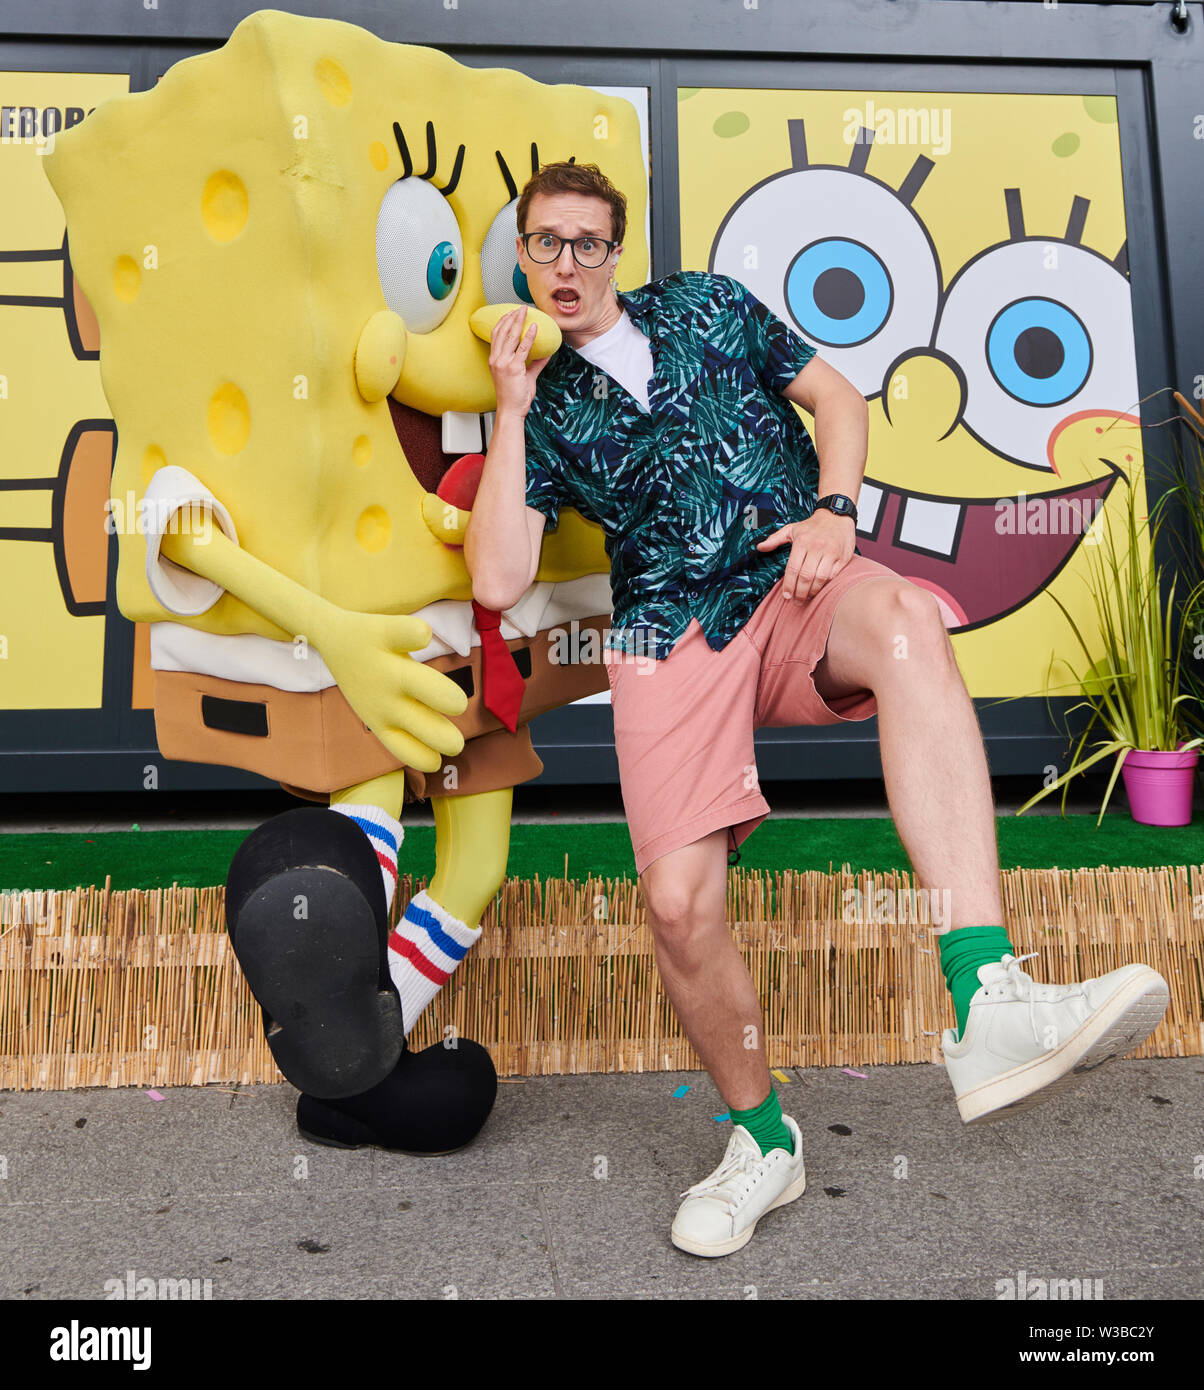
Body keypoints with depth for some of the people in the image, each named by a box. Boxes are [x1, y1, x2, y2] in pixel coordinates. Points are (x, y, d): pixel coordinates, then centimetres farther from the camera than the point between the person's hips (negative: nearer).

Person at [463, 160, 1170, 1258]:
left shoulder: (707, 304, 20)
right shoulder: (543, 413, 15)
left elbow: (836, 396, 18)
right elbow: (500, 581, 1)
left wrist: (835, 509, -1)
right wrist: (512, 413, 0)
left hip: (798, 588, 1)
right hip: (672, 630, 0)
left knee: (906, 620, -37)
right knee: (678, 902, -18)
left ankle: (988, 1007, -46)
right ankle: (764, 1139, 10)